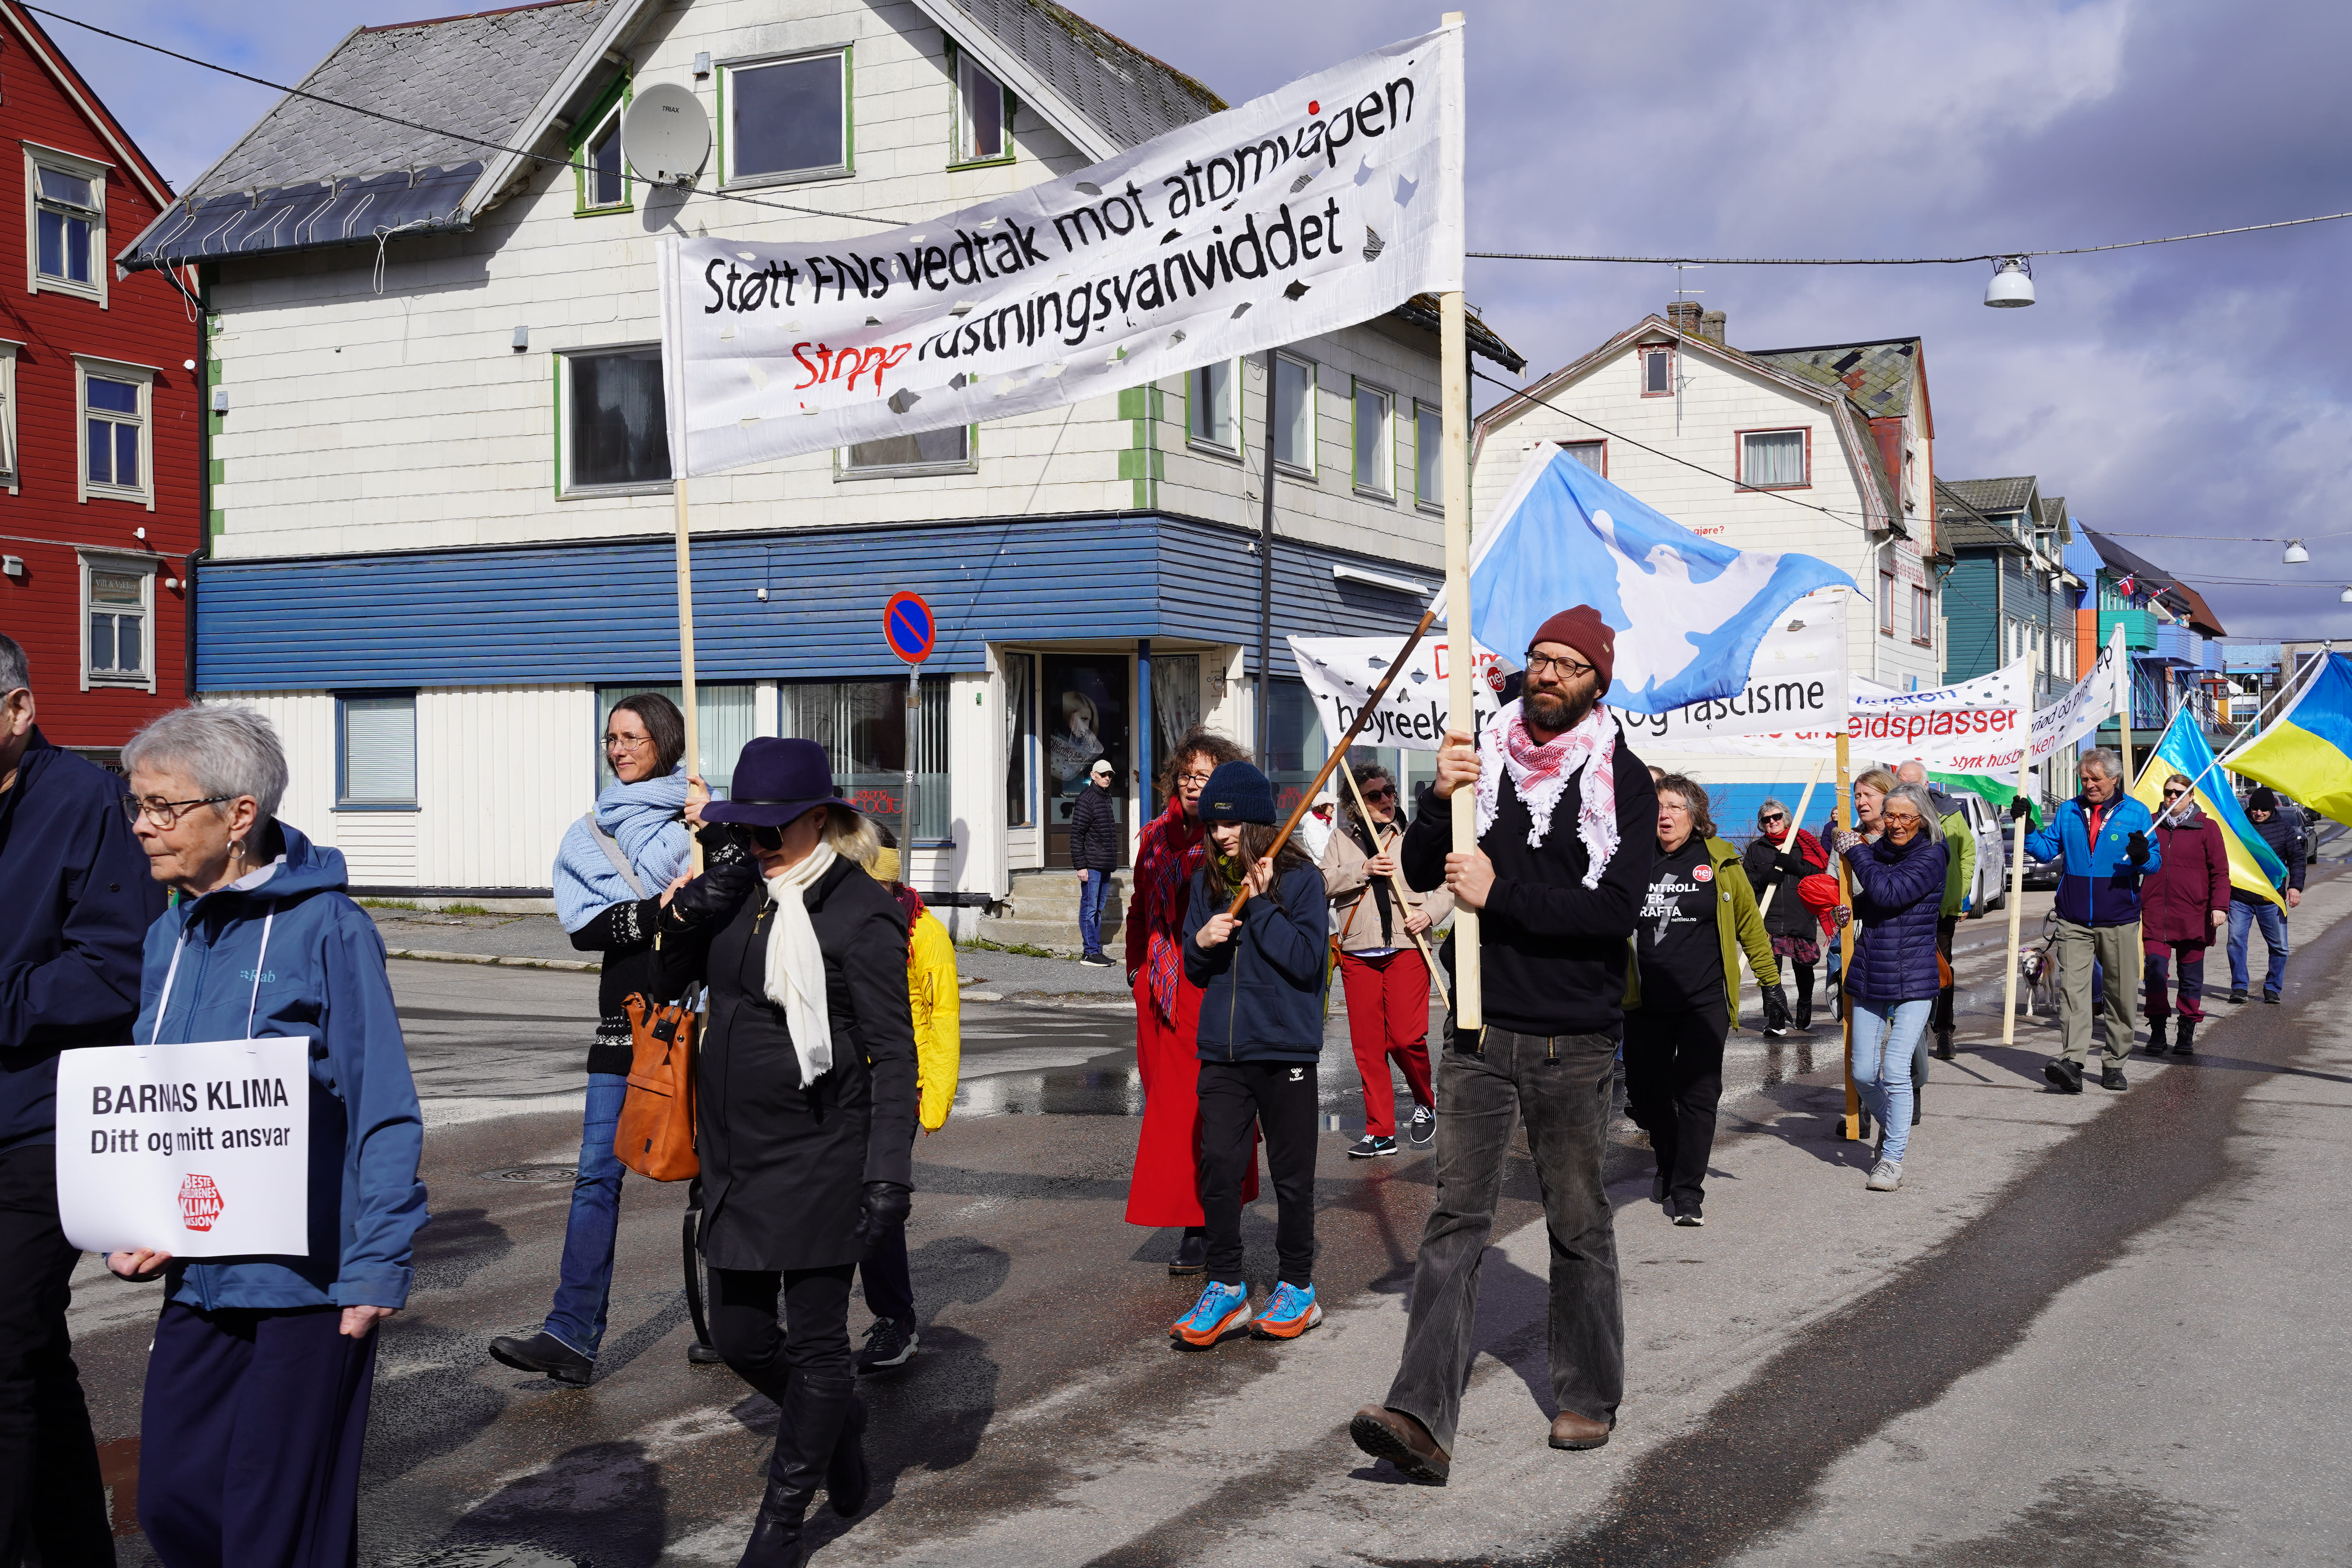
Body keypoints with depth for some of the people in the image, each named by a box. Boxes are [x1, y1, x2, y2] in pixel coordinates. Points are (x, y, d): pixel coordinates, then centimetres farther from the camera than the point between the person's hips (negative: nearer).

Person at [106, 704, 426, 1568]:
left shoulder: (326, 928, -13)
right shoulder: (167, 938, 8)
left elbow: (382, 1110, -14)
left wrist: (375, 1266, -17)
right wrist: (126, 1233, 0)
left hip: (304, 1276, -6)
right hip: (197, 1277, 7)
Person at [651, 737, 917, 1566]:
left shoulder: (860, 910, -12)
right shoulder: (740, 895, 8)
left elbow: (892, 1052, -13)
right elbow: (669, 978, 6)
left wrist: (889, 1173, -18)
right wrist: (697, 900, -8)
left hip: (819, 1158, -7)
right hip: (735, 1155, 7)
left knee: (816, 1337, 5)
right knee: (740, 1336, 14)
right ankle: (839, 1419, 42)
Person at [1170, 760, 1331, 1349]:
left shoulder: (1300, 878, -6)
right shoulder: (1209, 881, 8)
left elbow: (1306, 958, -16)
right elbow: (1194, 970, 13)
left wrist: (1258, 905, -17)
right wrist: (1202, 943, -9)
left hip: (1285, 1049, -4)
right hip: (1222, 1051, 4)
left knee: (1291, 1171, 7)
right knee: (1217, 1165, 1)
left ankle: (1297, 1287, 20)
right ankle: (1225, 1289, 12)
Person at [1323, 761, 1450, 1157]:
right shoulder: (1341, 838, 12)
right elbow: (1324, 882, 1)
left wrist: (1431, 912, -7)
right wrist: (1363, 870, -12)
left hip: (1407, 948, -2)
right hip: (1357, 952, 2)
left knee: (1406, 1038, -13)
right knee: (1367, 1045, 1)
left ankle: (1425, 1102, 15)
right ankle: (1380, 1132, 9)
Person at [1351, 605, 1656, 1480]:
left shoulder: (1622, 780, -2)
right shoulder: (1484, 758, 8)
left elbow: (1615, 908, -13)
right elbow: (1420, 873, 5)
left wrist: (1501, 893, -19)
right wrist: (1441, 801, -13)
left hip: (1573, 1041, -2)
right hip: (1481, 1031, 2)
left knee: (1579, 1226, 9)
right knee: (1456, 1219, -5)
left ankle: (1589, 1399, 24)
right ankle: (1423, 1418, -12)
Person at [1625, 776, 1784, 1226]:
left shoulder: (1719, 861, 0)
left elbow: (1750, 923, 7)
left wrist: (1771, 983, 6)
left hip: (1704, 1000, -2)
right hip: (1645, 1003, 2)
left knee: (1697, 1093, -5)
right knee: (1647, 1094, 8)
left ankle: (1688, 1191, 3)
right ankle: (1669, 1165, 34)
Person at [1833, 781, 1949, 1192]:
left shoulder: (1931, 857, -8)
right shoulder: (1875, 851, 9)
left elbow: (1889, 893, -21)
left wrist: (1856, 851, -9)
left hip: (1913, 980, -5)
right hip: (1869, 976, 5)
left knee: (1896, 1070, -12)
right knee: (1864, 1073, 6)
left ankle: (1893, 1159, -1)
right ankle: (1893, 1128, 34)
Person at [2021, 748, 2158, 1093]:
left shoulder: (2136, 813, 3)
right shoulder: (2068, 811, 10)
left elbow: (2156, 863, 2)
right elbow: (2047, 849, 10)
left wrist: (2142, 857, -21)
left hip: (2119, 921, -1)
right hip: (2074, 920, 1)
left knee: (2121, 993, 5)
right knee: (2072, 987, -12)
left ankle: (2115, 1064, 15)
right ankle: (2072, 1061, -21)